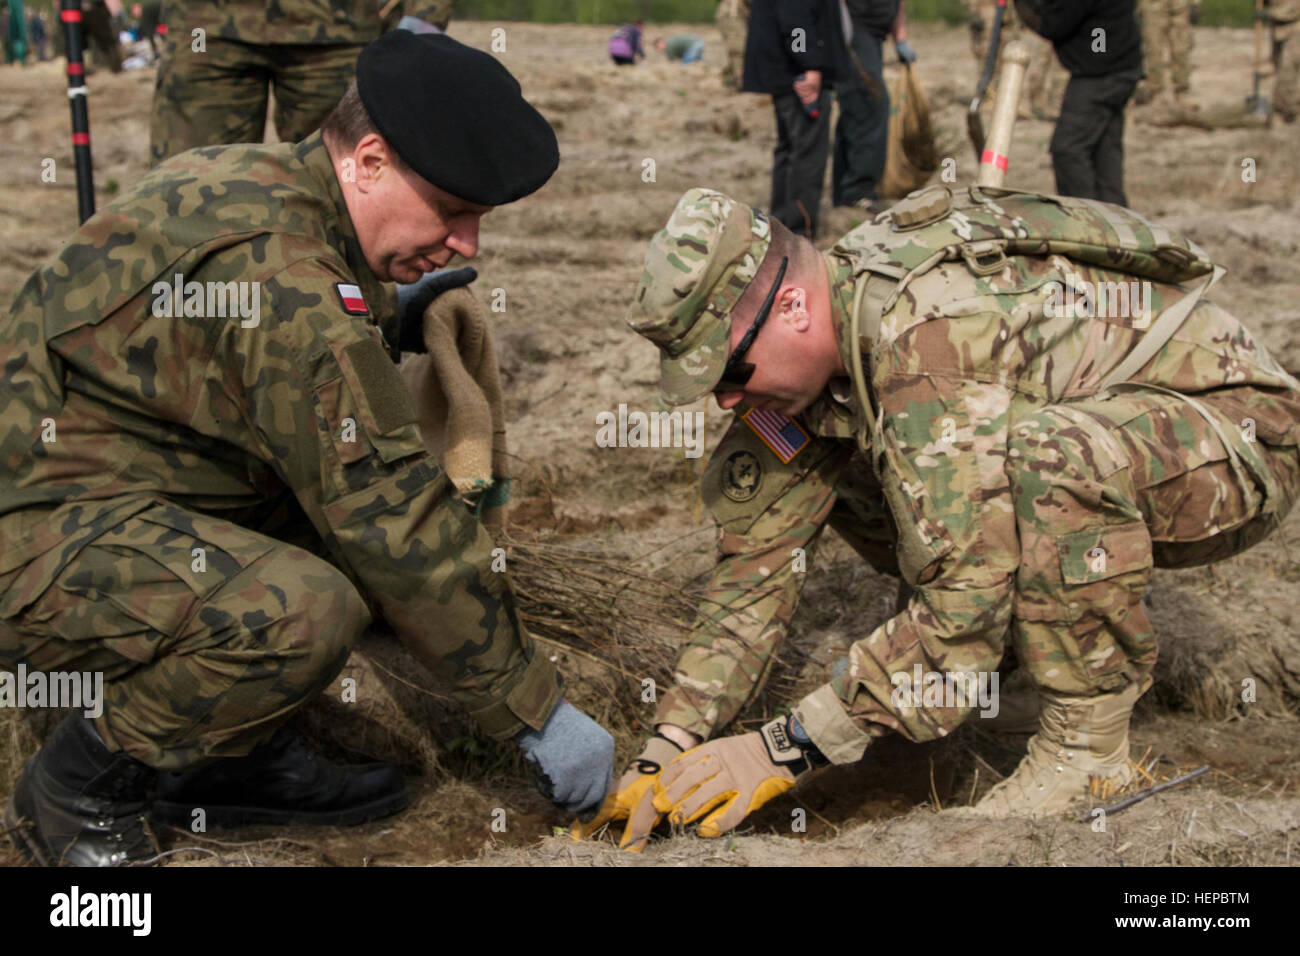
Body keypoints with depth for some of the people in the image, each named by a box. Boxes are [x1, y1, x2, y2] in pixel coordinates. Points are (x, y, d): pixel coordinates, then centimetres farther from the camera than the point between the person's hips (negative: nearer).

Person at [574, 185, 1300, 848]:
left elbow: (962, 611, -36)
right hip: (1097, 456, 8)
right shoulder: (805, 348, -8)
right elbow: (760, 561, -7)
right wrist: (667, 751, -14)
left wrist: (785, 752, -31)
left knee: (1050, 452, -42)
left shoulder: (931, 338, -35)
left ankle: (1090, 744, -18)